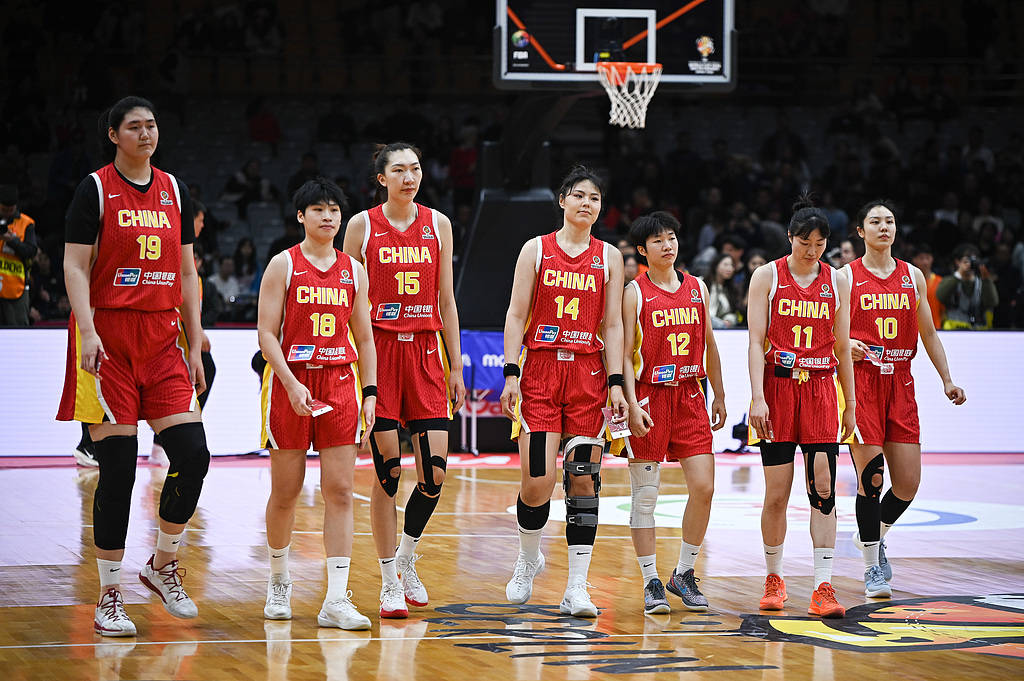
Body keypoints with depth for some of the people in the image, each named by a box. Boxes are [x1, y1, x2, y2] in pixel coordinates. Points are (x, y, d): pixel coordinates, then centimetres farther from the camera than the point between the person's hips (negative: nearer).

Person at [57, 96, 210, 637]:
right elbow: (75, 266, -6)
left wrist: (194, 344, 11)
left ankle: (162, 564, 16)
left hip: (162, 338, 5)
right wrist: (88, 331, -19)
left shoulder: (174, 191, 14)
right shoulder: (96, 189, -1)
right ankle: (109, 595, 4)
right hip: (109, 334, -5)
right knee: (118, 467, -6)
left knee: (193, 454, -6)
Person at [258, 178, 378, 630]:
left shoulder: (354, 270, 10)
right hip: (290, 382, -3)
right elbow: (266, 332, -6)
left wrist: (369, 390, 5)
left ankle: (336, 600, -8)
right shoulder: (283, 265, -1)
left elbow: (363, 338, 14)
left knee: (340, 491, -5)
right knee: (285, 491, 5)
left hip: (340, 383, 3)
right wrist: (291, 384, -17)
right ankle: (279, 581, 28)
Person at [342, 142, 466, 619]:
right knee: (387, 472, -3)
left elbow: (446, 301, 12)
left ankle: (407, 558, 21)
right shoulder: (362, 226, 1)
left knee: (435, 470, -4)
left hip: (426, 352, 3)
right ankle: (390, 583, 8)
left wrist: (455, 368, 9)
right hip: (377, 351, -3)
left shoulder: (438, 224, 9)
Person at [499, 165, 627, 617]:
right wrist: (511, 374, -7)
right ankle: (529, 559, 20)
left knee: (583, 481, -3)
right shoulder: (536, 250, 5)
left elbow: (612, 325, 9)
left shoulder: (609, 257, 9)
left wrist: (616, 384, 0)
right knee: (537, 482, -9)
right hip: (540, 370, -2)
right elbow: (516, 316, 3)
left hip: (588, 375, 2)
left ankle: (577, 588, 1)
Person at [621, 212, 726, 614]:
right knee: (645, 495, -1)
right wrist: (632, 404, -15)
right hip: (650, 398, -4)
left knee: (703, 486, -4)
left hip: (690, 397, 4)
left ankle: (684, 573, 12)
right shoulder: (635, 293, -3)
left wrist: (719, 396, 18)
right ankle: (651, 584, 7)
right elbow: (625, 354, -6)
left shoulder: (697, 289, 10)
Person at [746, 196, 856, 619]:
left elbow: (842, 350, 13)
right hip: (777, 387, -2)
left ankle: (823, 588, -7)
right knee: (777, 493, 0)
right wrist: (757, 398, -14)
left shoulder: (836, 283, 8)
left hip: (820, 391, 2)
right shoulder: (767, 277, 0)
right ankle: (774, 578, 19)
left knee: (823, 487, -7)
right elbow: (756, 343, -5)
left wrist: (850, 405, 11)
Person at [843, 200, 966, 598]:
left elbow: (928, 333, 18)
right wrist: (848, 346, -20)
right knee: (871, 476, -8)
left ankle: (873, 535, 28)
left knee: (908, 483, -1)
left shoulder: (913, 277, 12)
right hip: (861, 380, -4)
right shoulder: (846, 277, 1)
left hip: (900, 384, 4)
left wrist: (947, 380, 14)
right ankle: (872, 567, 4)